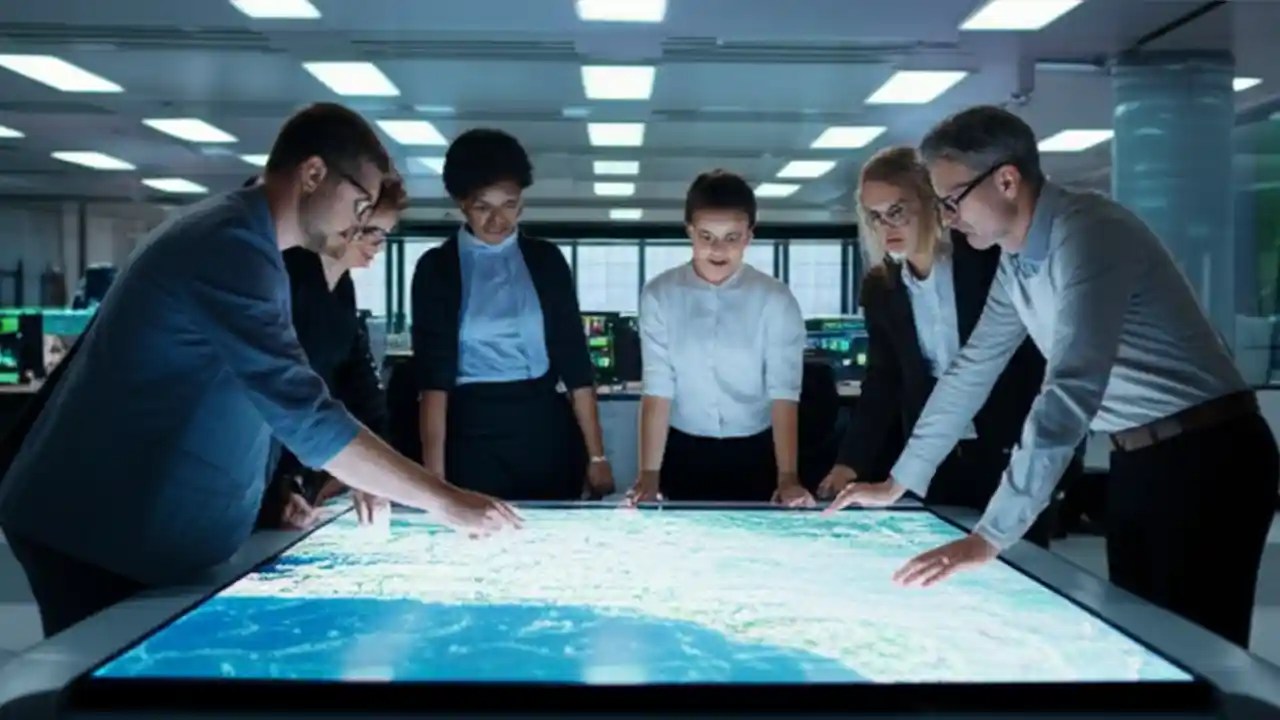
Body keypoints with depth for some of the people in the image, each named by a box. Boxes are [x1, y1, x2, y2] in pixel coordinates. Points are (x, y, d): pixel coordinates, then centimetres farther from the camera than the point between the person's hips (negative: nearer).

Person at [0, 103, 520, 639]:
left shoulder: (236, 237, 11)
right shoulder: (231, 249, -22)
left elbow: (274, 398, 15)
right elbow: (307, 417, -27)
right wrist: (443, 502, -23)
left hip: (137, 522, 10)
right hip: (98, 529, -10)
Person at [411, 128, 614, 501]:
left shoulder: (545, 259, 5)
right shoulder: (437, 268, 0)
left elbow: (574, 359, 4)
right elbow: (433, 372, -7)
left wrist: (596, 455, -1)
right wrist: (434, 474, -17)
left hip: (546, 429, 2)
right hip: (473, 431, -1)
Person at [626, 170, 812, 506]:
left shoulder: (776, 299, -9)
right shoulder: (659, 295, -7)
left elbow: (784, 393, -15)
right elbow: (658, 390, -11)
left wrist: (787, 478, -26)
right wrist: (649, 476, -19)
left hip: (755, 455, 0)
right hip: (683, 453, 1)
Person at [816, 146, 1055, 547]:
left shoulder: (991, 259, -8)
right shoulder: (879, 288, 3)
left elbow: (1041, 351, -6)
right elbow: (882, 381, 8)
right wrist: (850, 463, 0)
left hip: (1009, 451, -3)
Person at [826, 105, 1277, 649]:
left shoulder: (1089, 234, -24)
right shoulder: (1016, 261, 4)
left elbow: (1070, 392, -32)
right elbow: (972, 370, 11)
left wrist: (989, 538, -35)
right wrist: (897, 482, 12)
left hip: (1206, 456, -8)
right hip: (1136, 459, 8)